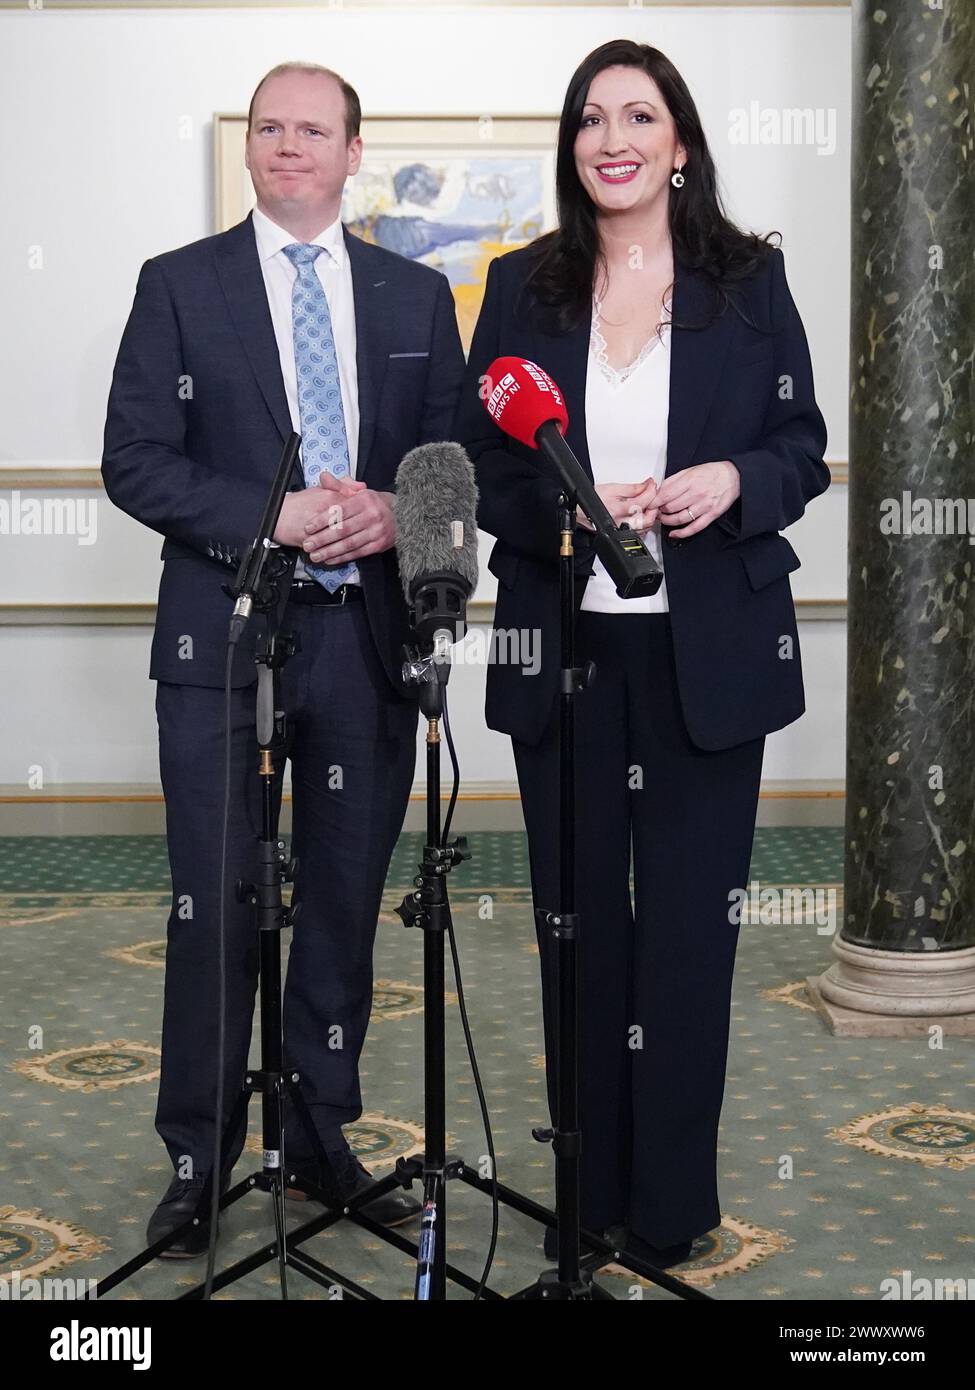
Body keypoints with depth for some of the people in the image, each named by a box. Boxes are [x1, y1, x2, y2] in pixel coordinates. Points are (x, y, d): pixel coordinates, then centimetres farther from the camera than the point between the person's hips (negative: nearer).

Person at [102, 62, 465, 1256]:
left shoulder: (416, 296, 11)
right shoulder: (180, 285, 3)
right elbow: (134, 461, -4)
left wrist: (397, 511, -11)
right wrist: (269, 518, -16)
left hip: (370, 634, 3)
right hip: (223, 637, -2)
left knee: (345, 904, 11)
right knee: (215, 909, 2)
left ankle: (322, 1136, 27)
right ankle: (197, 1158, 16)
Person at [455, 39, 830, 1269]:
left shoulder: (749, 280, 3)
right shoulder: (523, 287, 5)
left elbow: (804, 450, 4)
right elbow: (477, 463, 4)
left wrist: (733, 481, -17)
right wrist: (567, 511, -15)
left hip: (706, 652, -1)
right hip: (563, 647, 1)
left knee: (688, 924, 4)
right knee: (579, 920, 10)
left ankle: (672, 1201, 18)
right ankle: (587, 1186, 24)